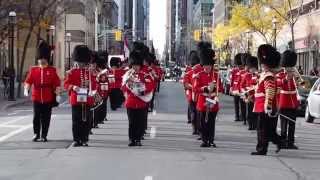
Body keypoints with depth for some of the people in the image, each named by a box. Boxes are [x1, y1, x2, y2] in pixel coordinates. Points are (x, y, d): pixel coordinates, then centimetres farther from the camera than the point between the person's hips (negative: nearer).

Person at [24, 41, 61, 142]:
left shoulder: (52, 70, 3)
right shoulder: (33, 70, 7)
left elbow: (57, 83, 0)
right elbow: (28, 81, -1)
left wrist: (57, 94, -7)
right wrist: (26, 89, -18)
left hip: (48, 99, -1)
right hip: (36, 98, 1)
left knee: (46, 118, 3)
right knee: (36, 117, 3)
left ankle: (44, 135, 12)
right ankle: (36, 134, 14)